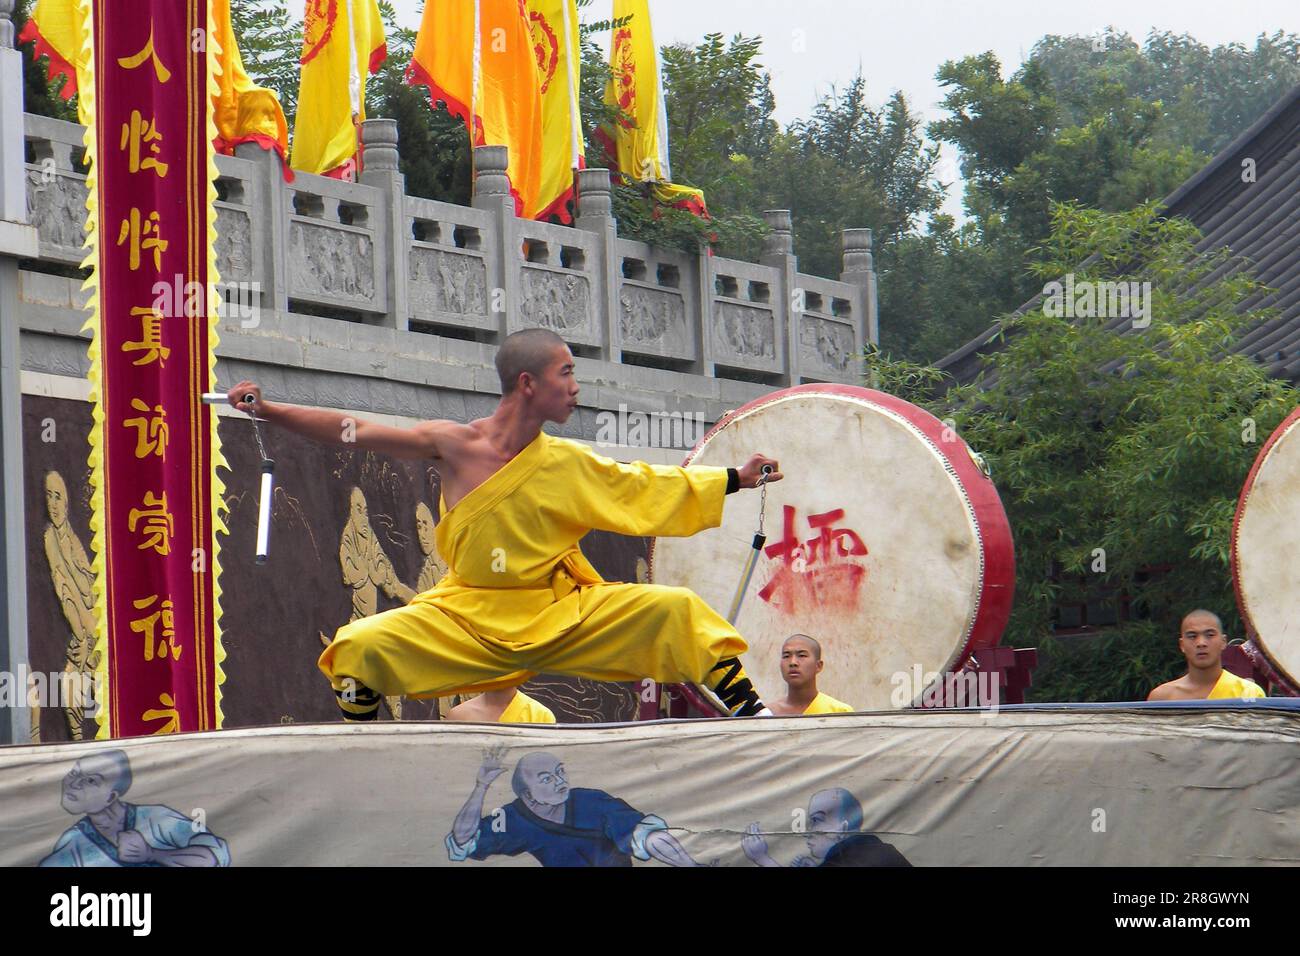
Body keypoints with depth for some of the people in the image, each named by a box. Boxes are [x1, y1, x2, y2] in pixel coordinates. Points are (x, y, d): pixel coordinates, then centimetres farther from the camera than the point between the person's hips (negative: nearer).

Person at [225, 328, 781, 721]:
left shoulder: (570, 465, -2)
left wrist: (737, 479, 10)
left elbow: (650, 486, 10)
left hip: (562, 615, 2)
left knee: (677, 611, -15)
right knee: (361, 647, -21)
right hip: (468, 620, -1)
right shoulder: (455, 446, -9)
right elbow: (351, 433, -8)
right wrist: (266, 411, -14)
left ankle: (749, 715, -3)